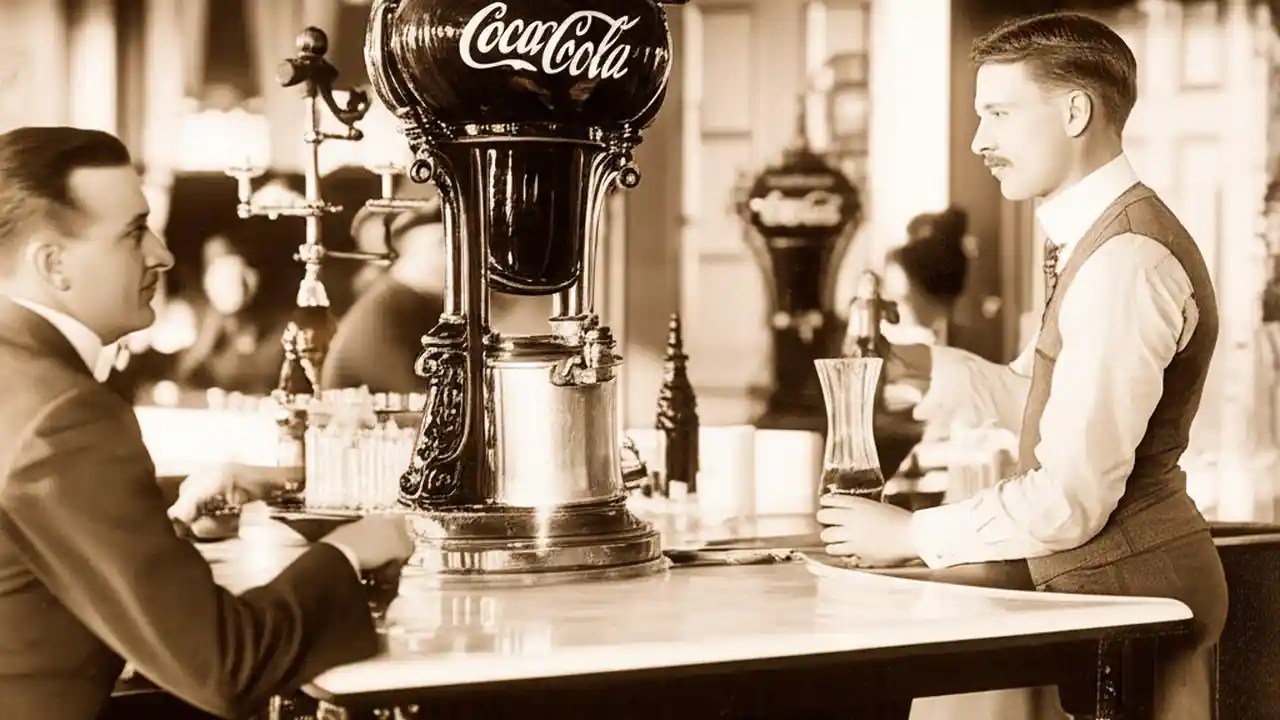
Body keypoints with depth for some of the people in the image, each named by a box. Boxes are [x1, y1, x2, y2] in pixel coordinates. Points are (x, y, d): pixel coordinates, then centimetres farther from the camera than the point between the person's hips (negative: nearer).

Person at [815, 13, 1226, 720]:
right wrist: (911, 362, 4)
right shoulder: (1091, 238, 10)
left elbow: (1071, 499, -25)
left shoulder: (1127, 261, -22)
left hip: (1131, 584, -9)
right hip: (1114, 579, 9)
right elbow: (1034, 393, 19)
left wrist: (911, 534, -15)